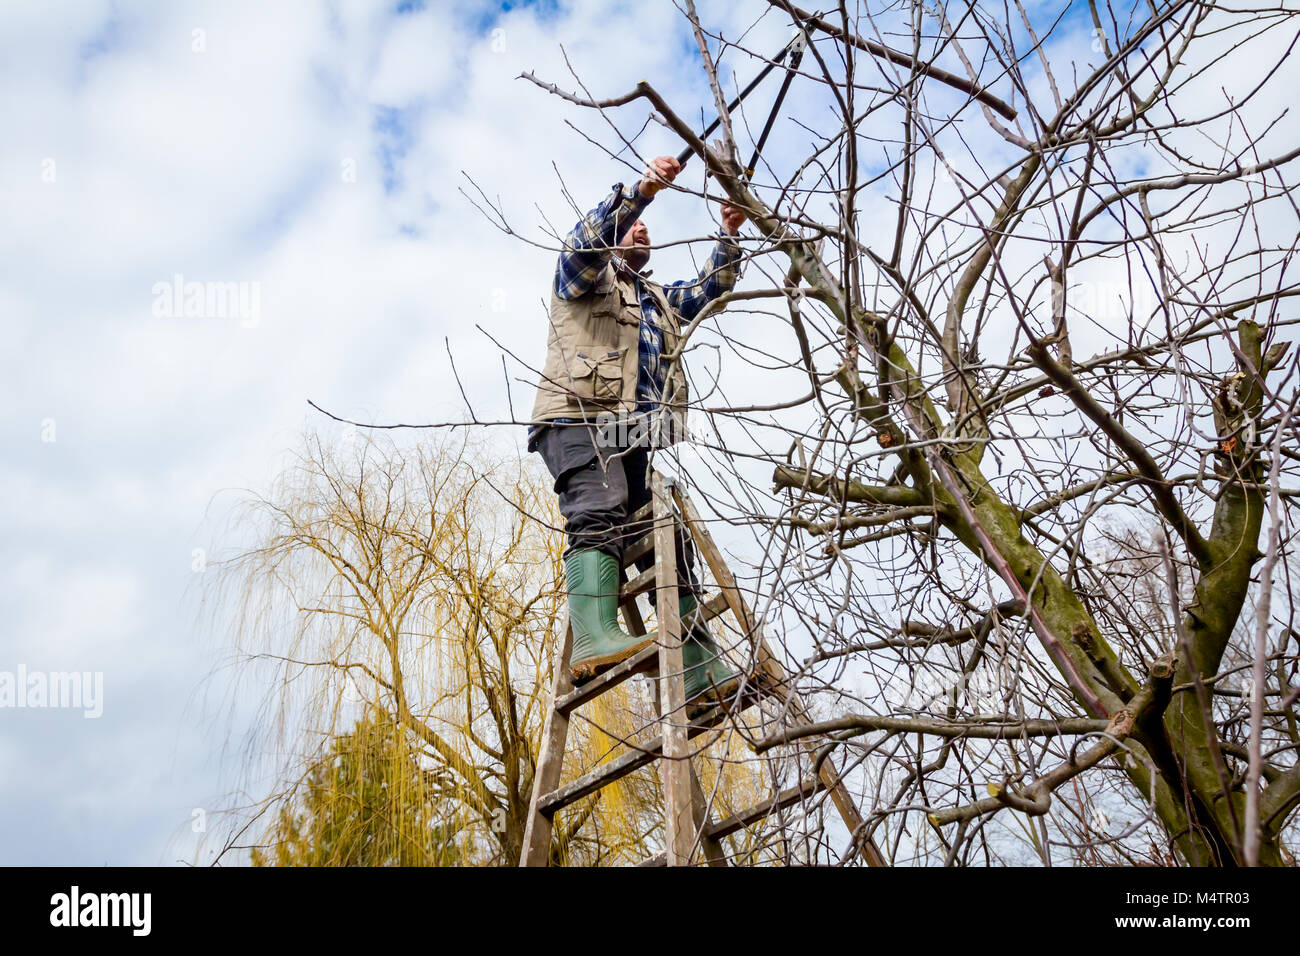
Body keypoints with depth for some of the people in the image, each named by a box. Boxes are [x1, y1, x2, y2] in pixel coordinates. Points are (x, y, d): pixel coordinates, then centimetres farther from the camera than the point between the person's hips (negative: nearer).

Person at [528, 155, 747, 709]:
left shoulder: (658, 299, 37)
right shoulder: (585, 275, 15)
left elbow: (711, 288, 31)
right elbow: (587, 239, -6)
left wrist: (729, 236, 17)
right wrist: (642, 190, -18)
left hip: (634, 438, 7)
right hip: (579, 419, -7)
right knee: (600, 516, -29)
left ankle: (701, 669, -6)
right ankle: (594, 638, -46)